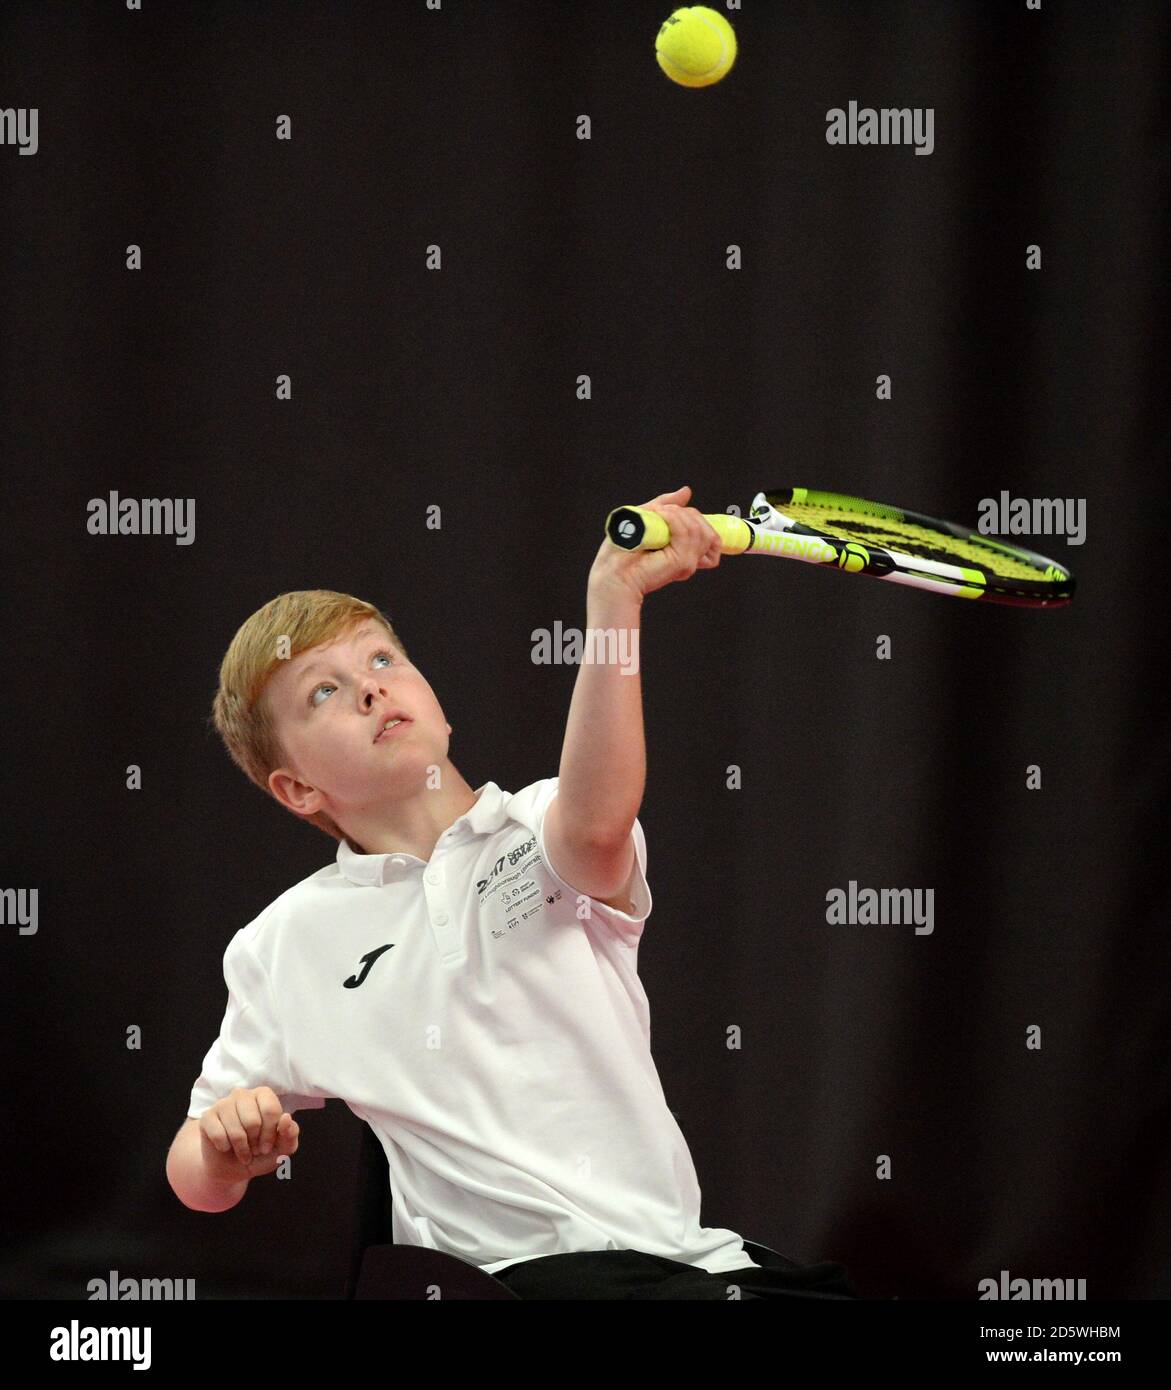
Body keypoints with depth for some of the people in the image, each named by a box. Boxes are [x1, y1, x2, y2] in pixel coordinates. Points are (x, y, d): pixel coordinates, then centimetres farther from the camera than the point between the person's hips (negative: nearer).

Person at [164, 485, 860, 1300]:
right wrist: (223, 1146, -4)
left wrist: (615, 598, -25)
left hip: (687, 1250, 2)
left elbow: (595, 826, -15)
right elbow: (200, 1184, 21)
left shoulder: (541, 830, 13)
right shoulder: (286, 945, 15)